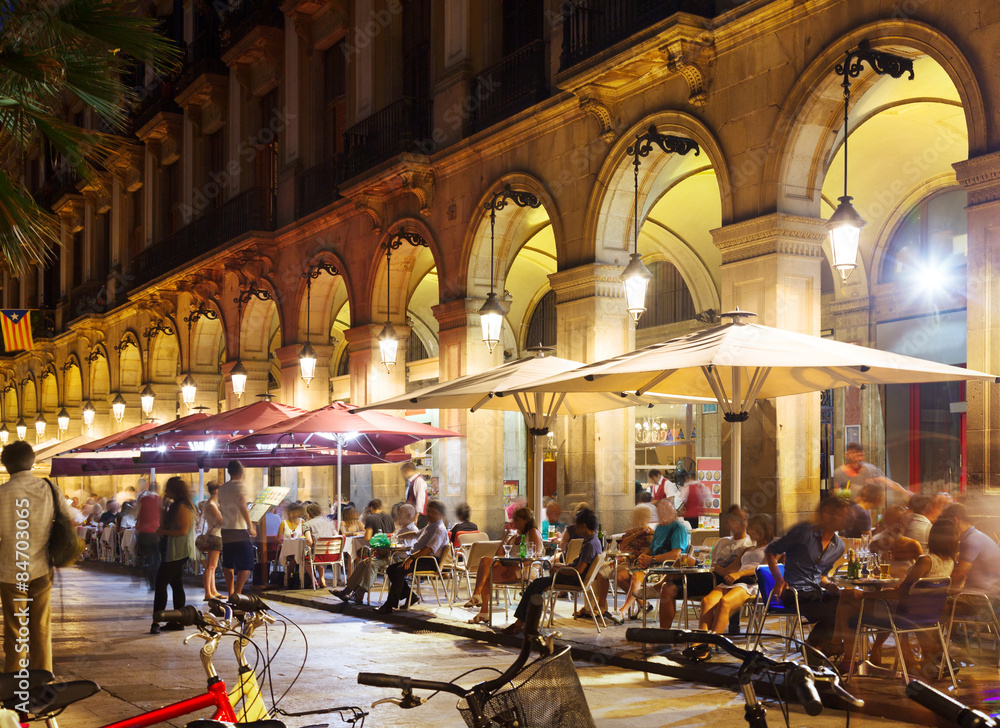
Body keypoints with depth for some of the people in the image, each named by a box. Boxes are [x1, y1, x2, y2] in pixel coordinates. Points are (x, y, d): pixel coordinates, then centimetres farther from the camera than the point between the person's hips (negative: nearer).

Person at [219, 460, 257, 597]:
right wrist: (250, 527, -13)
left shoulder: (222, 488, 12)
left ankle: (230, 593, 17)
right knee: (245, 565, -4)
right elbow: (242, 507, -17)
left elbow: (221, 509, 17)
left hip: (225, 530, 7)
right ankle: (237, 594, -15)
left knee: (228, 564, 14)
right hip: (240, 530, -7)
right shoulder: (240, 485, -7)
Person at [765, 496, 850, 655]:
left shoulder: (838, 546, 14)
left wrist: (828, 584, 2)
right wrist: (779, 579, -11)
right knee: (834, 615, -28)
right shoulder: (805, 532, -5)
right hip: (796, 594, -7)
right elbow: (771, 551, 1)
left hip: (817, 592, 7)